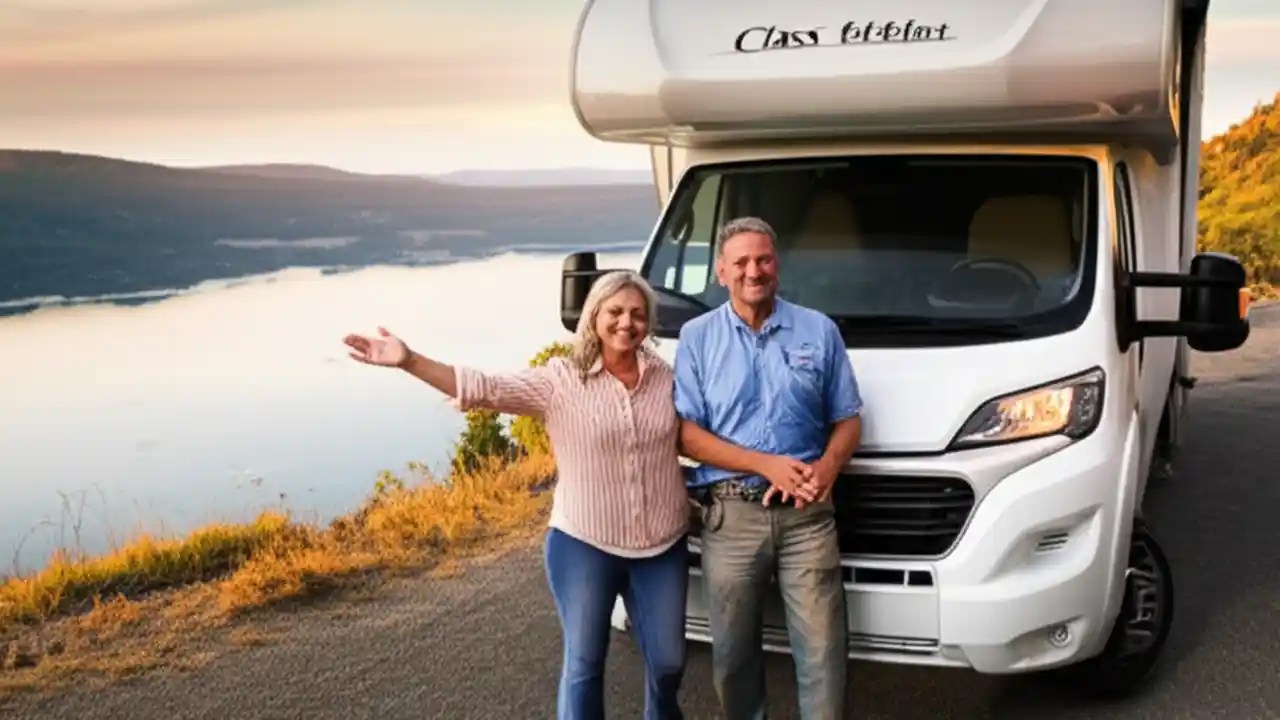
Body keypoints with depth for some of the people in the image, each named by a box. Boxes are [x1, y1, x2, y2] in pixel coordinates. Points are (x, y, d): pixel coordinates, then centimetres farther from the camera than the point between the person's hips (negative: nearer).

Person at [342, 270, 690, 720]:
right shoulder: (561, 380, -9)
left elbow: (689, 438, 16)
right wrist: (409, 361, -28)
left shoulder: (665, 377, 0)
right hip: (584, 544, -2)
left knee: (667, 661, 13)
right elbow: (484, 388, -18)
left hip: (663, 546, 3)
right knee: (583, 662, 8)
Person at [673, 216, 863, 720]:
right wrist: (767, 464, -14)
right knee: (733, 652, 9)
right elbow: (686, 434, -3)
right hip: (731, 515, 0)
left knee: (823, 650, -3)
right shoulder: (697, 337, 3)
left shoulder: (819, 331, 8)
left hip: (807, 514, 0)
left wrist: (828, 467, -12)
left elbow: (848, 419, 10)